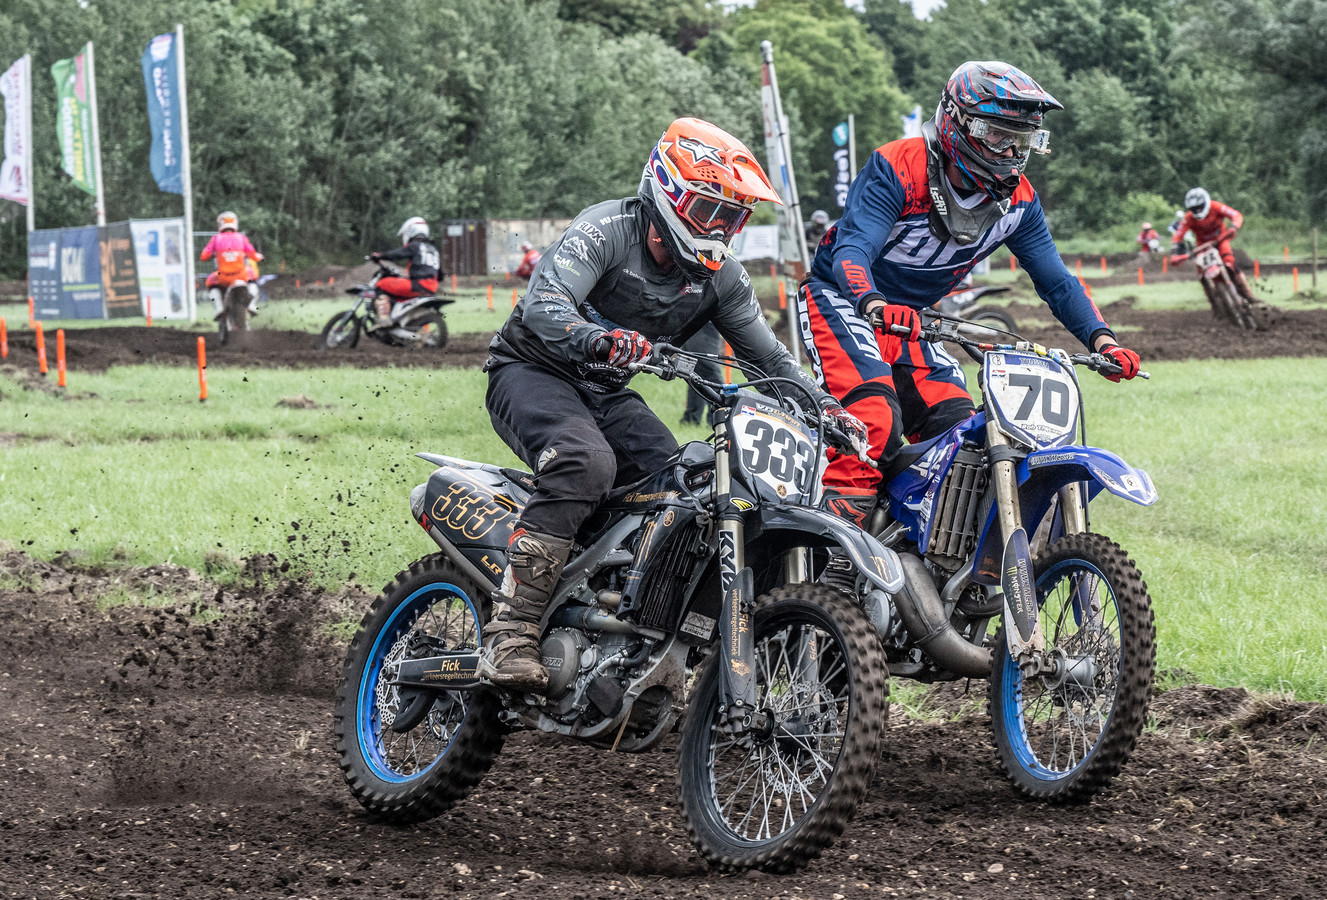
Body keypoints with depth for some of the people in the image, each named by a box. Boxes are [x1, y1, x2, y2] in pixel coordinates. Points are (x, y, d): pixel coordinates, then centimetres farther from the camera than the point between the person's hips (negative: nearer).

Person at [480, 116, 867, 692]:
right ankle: (510, 632, -37)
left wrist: (825, 406, -7)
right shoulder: (608, 228, -19)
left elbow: (767, 354, 9)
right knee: (587, 462, -35)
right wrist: (595, 341, -54)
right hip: (532, 370, -7)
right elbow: (542, 304, -33)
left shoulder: (720, 275, 2)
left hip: (606, 393, 7)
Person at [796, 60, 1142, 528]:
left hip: (913, 321, 7)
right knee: (877, 419, -31)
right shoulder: (897, 169, -22)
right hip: (842, 301, -7)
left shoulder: (1016, 199, -3)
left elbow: (1055, 279, 3)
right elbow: (853, 249, -32)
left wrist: (1102, 339, -14)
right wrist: (873, 304, -54)